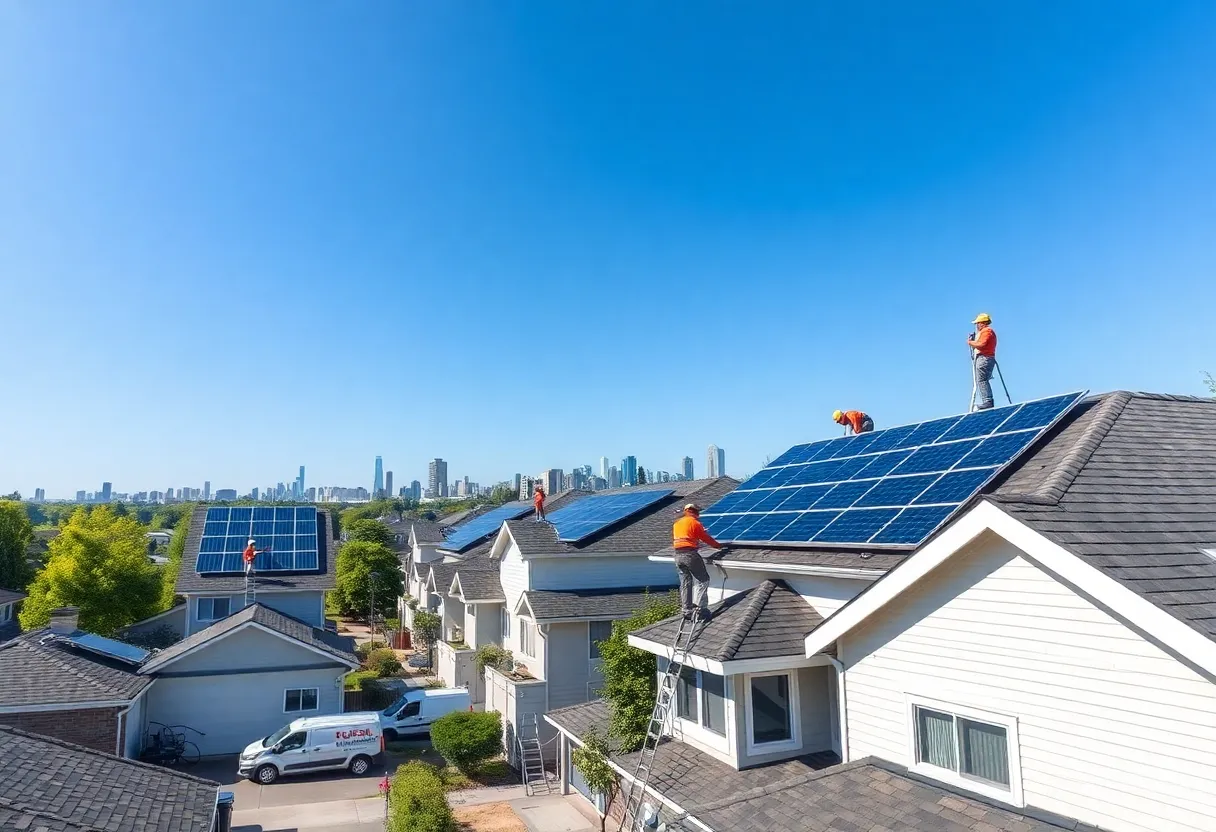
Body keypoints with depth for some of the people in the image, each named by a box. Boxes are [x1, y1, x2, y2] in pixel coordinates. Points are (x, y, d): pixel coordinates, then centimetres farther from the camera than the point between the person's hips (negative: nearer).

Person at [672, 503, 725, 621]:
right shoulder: (694, 523, -4)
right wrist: (719, 546, 14)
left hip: (678, 555, 7)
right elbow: (706, 538, 1)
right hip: (690, 554, -7)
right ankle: (701, 609, -8)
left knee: (685, 583, 12)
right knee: (703, 580, 0)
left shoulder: (676, 524, 17)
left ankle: (687, 611, 11)